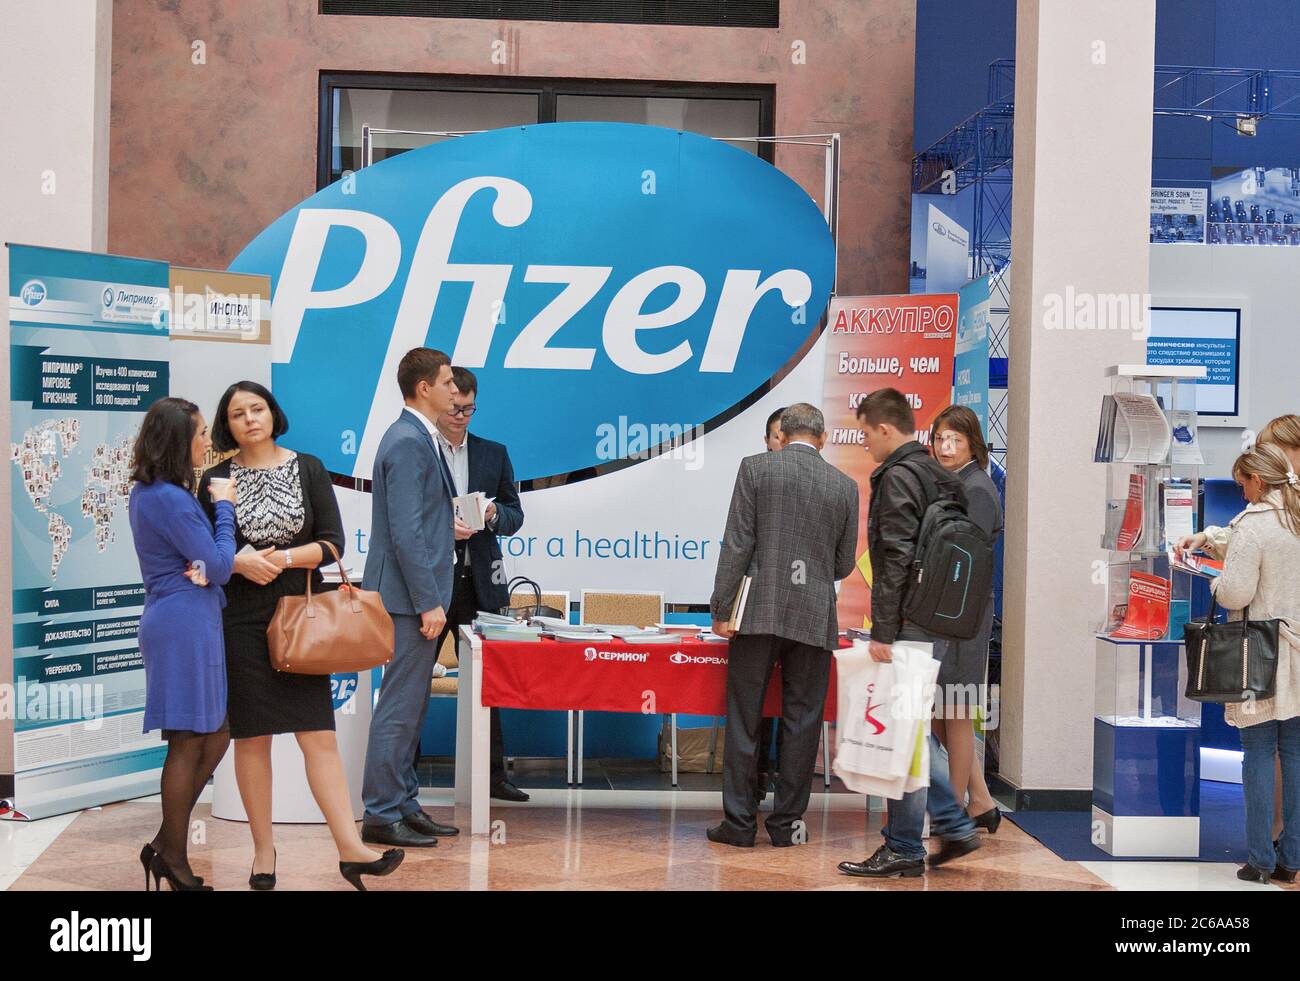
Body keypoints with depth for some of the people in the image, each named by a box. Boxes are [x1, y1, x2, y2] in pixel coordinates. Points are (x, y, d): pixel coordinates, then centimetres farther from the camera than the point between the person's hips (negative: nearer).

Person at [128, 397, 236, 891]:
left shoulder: (147, 493, 13)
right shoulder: (171, 499, -18)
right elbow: (220, 566, -14)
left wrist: (200, 567, -2)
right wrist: (223, 507, -3)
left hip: (176, 622, 10)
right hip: (185, 623, -10)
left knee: (215, 735, 14)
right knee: (190, 743, -1)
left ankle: (166, 845, 18)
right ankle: (174, 860, 8)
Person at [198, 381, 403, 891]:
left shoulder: (308, 469, 5)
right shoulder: (217, 479, 4)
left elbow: (332, 543, -1)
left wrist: (283, 558, -16)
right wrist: (240, 562, -16)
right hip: (241, 620, 0)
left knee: (320, 735, -4)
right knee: (252, 737, 3)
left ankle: (350, 848, -6)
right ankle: (263, 851, 12)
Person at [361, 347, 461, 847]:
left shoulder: (418, 438, 15)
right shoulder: (407, 443, -17)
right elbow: (405, 533, -22)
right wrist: (429, 602, -22)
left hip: (417, 593, 11)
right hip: (409, 595, -11)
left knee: (410, 704, 15)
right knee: (400, 705, -5)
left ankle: (404, 802, 23)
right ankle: (381, 815, 2)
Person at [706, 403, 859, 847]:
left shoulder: (755, 468, -1)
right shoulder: (844, 486, 5)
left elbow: (737, 545, -6)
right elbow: (844, 563, 11)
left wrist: (721, 610, -4)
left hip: (759, 612, -1)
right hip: (814, 618, 2)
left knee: (743, 722, 4)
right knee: (801, 723, 8)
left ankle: (739, 822, 6)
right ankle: (787, 823, 11)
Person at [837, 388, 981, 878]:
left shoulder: (897, 478, -12)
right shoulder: (939, 476, 16)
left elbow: (896, 560, -19)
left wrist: (883, 630, -19)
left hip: (910, 626, -9)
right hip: (939, 625, 9)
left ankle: (903, 850, 3)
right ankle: (954, 826, 18)